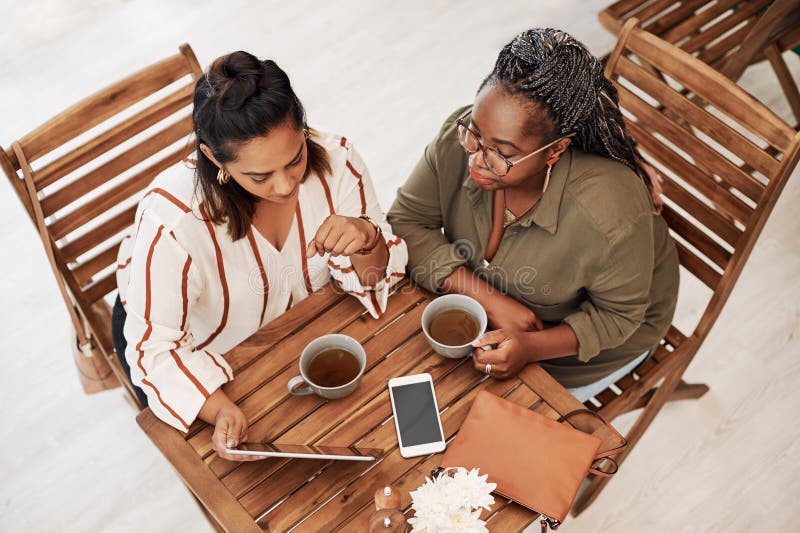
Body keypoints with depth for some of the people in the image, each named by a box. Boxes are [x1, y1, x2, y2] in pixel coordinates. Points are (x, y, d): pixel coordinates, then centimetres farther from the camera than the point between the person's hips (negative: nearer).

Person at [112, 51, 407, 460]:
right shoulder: (173, 221, -38)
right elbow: (154, 348, -29)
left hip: (292, 320, 4)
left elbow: (374, 282, -16)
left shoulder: (334, 161, -27)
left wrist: (366, 241, -40)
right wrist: (219, 409, -47)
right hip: (198, 346, -3)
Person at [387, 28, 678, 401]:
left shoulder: (608, 213, -41)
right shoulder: (459, 139, -31)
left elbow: (617, 314, -23)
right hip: (496, 295, 4)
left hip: (591, 330, -3)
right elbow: (406, 223, -22)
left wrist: (532, 347, -40)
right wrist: (489, 299, -33)